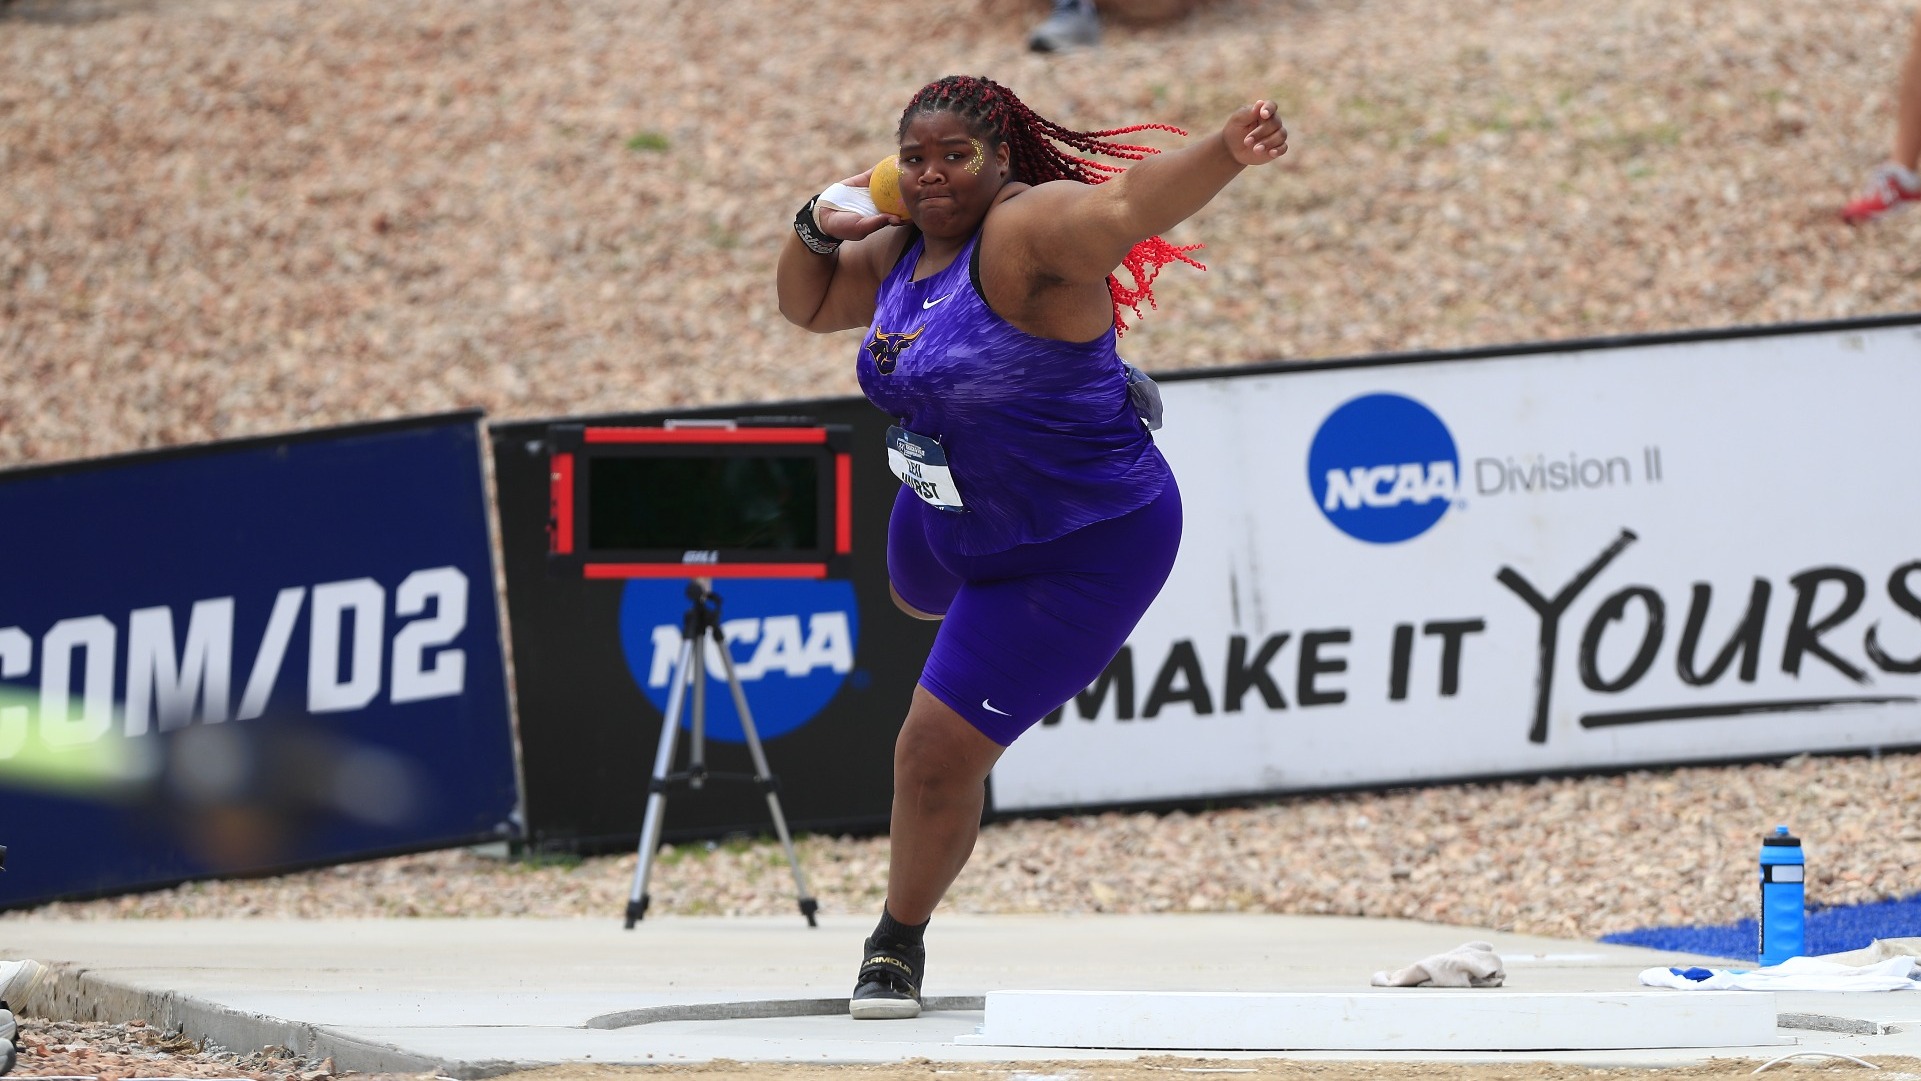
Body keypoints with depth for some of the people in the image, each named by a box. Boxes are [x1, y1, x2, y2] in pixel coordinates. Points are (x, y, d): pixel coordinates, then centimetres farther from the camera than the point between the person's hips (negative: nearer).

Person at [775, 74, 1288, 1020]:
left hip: (1086, 545, -9)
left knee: (938, 755, -7)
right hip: (947, 516, 9)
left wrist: (1227, 151, -71)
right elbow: (809, 305, 14)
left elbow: (1130, 202, -52)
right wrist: (817, 230, -8)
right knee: (917, 592, 42)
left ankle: (898, 946, 18)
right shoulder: (901, 249, -5)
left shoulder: (1029, 231, -31)